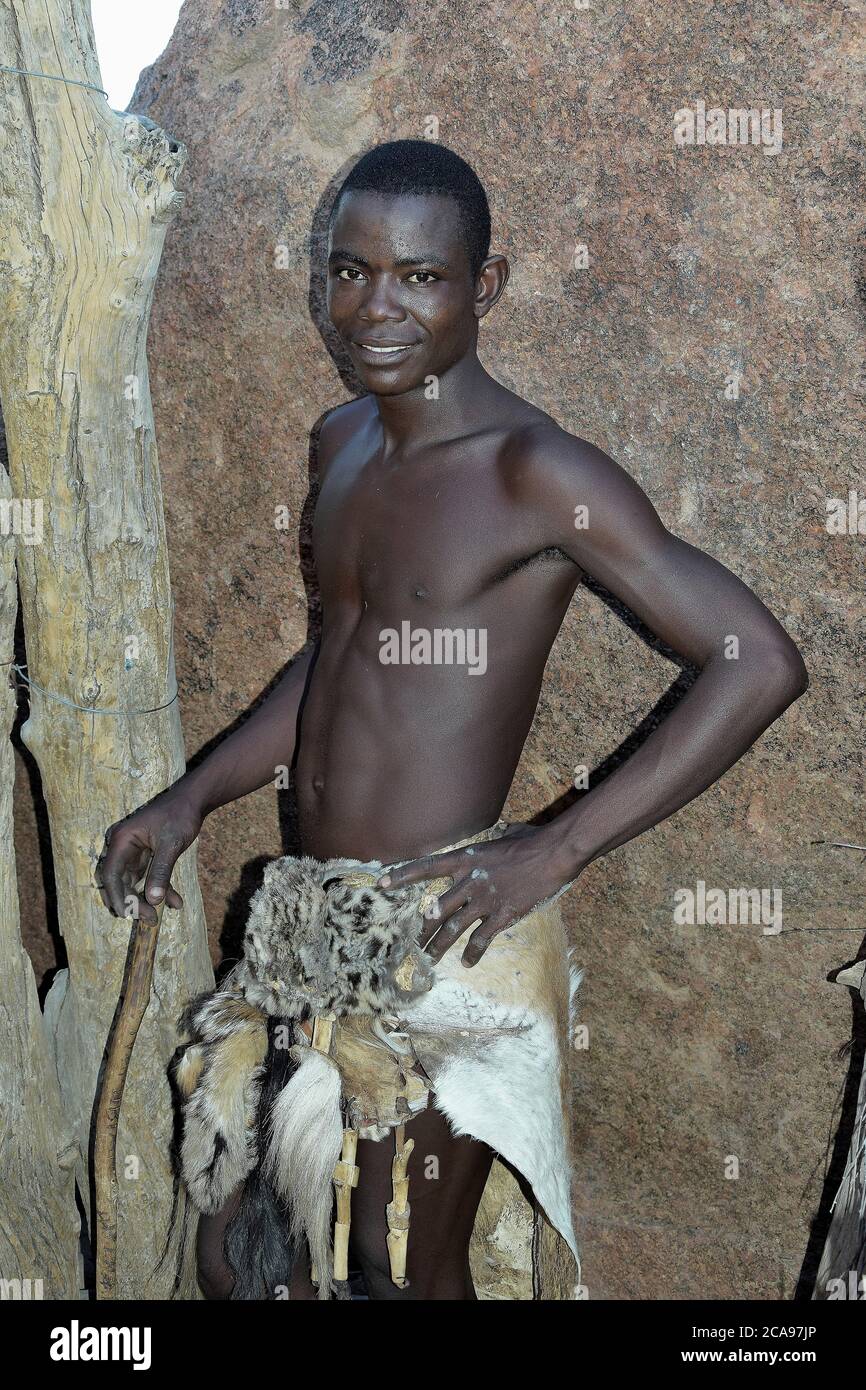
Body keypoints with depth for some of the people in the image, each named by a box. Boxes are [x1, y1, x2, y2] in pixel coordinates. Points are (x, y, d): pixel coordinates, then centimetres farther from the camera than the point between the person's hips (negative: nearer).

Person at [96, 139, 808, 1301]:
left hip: (444, 940, -8)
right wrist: (194, 797, 12)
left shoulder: (537, 473, -18)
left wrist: (552, 853, -24)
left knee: (407, 1272, 13)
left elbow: (761, 663, -22)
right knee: (236, 1258, 21)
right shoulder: (345, 443, 8)